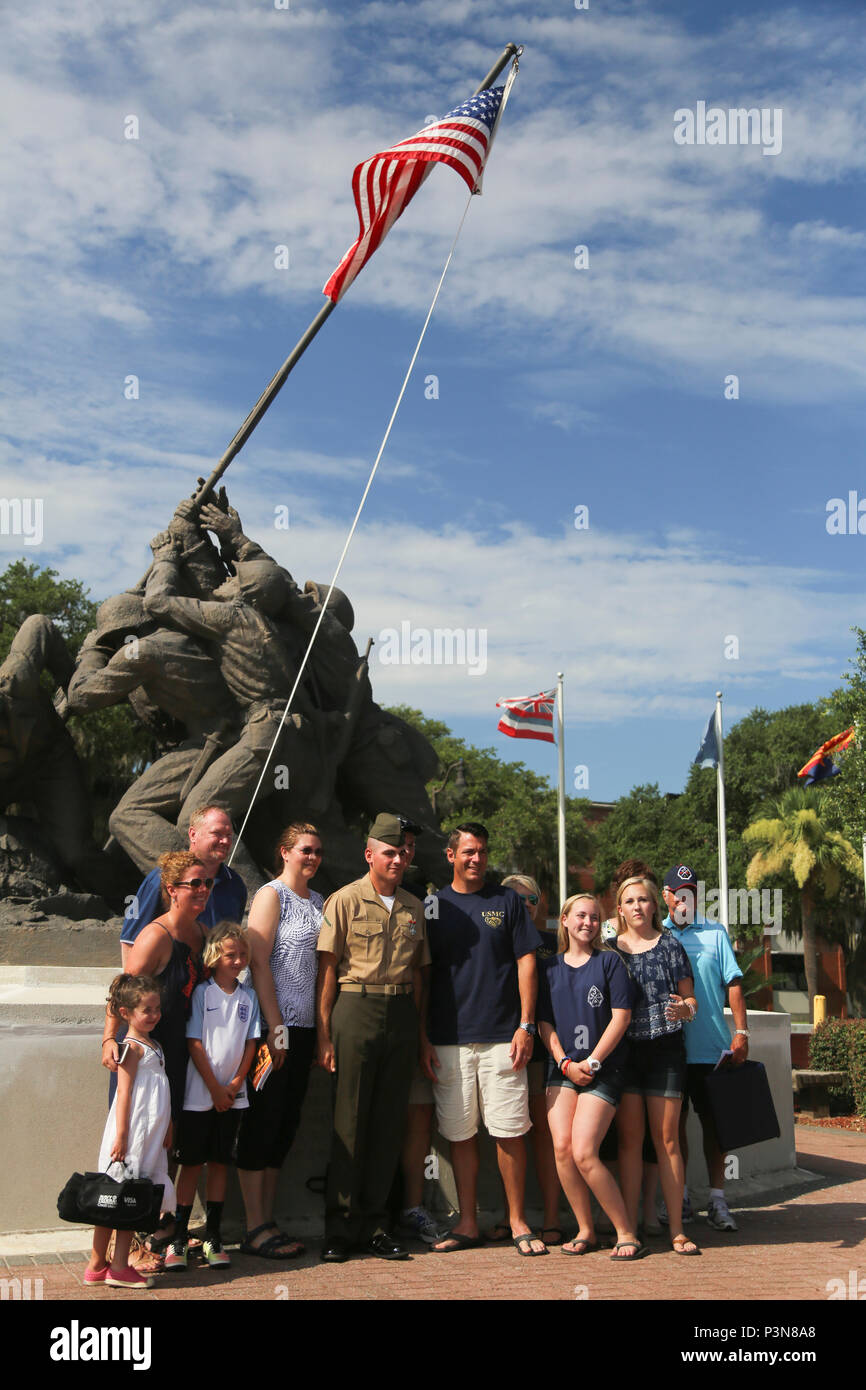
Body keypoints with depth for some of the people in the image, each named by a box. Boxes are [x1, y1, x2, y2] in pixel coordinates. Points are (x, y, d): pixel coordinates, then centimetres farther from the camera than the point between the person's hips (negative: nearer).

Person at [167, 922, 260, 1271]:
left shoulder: (248, 997, 7)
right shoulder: (201, 993, -4)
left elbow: (251, 1043, 7)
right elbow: (195, 1043, -7)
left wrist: (235, 1084, -5)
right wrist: (215, 1088, -9)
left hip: (232, 1095, 3)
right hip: (198, 1094, -3)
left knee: (219, 1162, 8)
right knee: (191, 1162, 1)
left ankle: (213, 1236, 15)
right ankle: (179, 1237, 9)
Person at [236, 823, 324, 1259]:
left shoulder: (319, 901, 15)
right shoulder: (271, 895, -6)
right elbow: (259, 961, -13)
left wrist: (322, 1029, 12)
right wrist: (275, 1026, -16)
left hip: (305, 1027, 7)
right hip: (271, 1026, -7)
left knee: (286, 1124, 10)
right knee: (263, 1121, -2)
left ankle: (267, 1222, 19)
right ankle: (255, 1230, 5)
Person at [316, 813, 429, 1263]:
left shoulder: (413, 908, 14)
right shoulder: (345, 901, -1)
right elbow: (327, 969, -4)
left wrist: (417, 1031, 12)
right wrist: (324, 1034, -8)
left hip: (402, 1012, 5)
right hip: (357, 1009, -5)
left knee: (389, 1121, 7)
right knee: (350, 1120, -1)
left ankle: (373, 1222, 17)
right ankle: (340, 1227, 8)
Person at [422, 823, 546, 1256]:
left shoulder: (507, 901, 7)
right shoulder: (432, 906, 9)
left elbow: (526, 963, 4)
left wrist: (525, 1026, -4)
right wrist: (423, 1039, 3)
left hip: (502, 1037, -1)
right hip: (448, 1041, 1)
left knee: (510, 1132, -1)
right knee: (460, 1134, 6)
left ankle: (518, 1222, 11)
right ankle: (467, 1223, 16)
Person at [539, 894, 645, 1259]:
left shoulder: (609, 961, 3)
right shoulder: (549, 967, 12)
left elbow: (621, 1017, -3)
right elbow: (544, 1022, 10)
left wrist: (592, 1061, -8)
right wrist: (565, 1063, -4)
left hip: (603, 1069, -3)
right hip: (562, 1067, 4)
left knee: (584, 1153, -14)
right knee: (562, 1147, -10)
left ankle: (626, 1232, 1)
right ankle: (585, 1231, 7)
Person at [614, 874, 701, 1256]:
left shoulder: (669, 945, 5)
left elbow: (690, 998, 6)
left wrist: (684, 1008, -17)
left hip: (665, 1048, -1)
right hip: (623, 1050, 1)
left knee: (667, 1139, 0)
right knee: (629, 1139, 2)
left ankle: (676, 1229, 7)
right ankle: (628, 1228, 7)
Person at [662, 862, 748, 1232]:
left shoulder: (715, 934, 9)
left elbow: (733, 984, 4)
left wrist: (741, 1032, -5)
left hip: (712, 1046, 0)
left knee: (713, 1120, 2)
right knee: (674, 1120, 6)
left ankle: (717, 1200, 10)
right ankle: (679, 1196, 17)